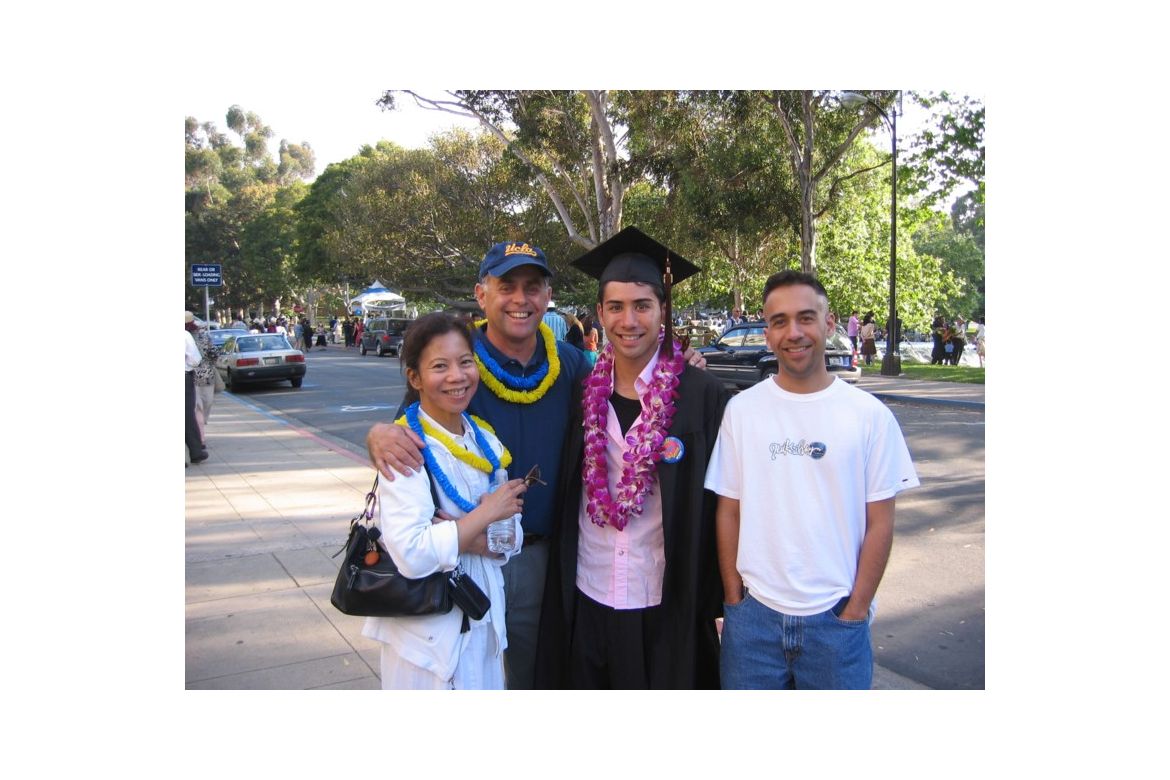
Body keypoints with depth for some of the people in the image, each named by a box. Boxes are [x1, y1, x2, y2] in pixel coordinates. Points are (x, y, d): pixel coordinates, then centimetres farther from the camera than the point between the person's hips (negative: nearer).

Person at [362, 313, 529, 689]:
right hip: (428, 632, -6)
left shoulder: (485, 439, 3)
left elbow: (512, 537, 7)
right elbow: (411, 553, -29)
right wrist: (486, 514, -19)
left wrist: (488, 540, -14)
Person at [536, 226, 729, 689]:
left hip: (668, 607, -3)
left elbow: (718, 506, -6)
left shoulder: (702, 396, -10)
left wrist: (712, 600, -5)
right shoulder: (584, 392, 0)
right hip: (586, 599, 3)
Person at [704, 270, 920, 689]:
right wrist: (733, 600, 0)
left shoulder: (870, 415, -4)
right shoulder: (742, 409, -2)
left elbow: (880, 524, -2)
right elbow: (728, 511, 2)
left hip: (837, 619, -1)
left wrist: (855, 612, -5)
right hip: (752, 615, 1)